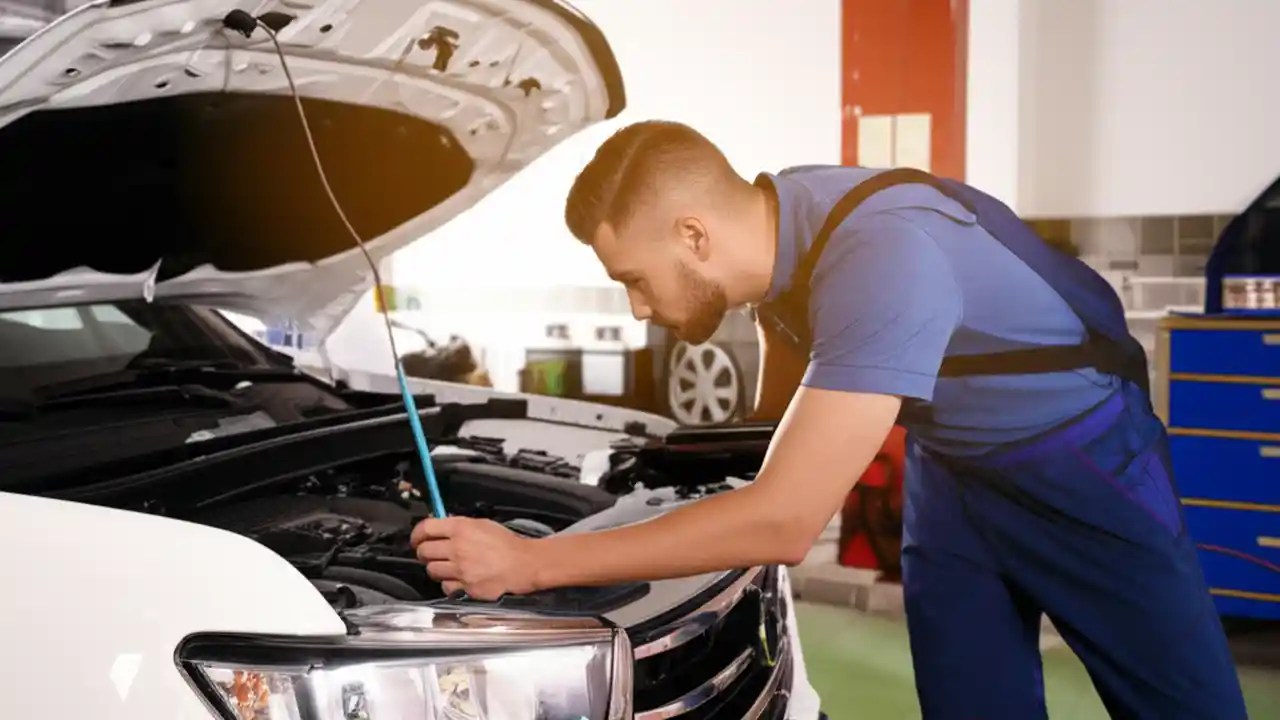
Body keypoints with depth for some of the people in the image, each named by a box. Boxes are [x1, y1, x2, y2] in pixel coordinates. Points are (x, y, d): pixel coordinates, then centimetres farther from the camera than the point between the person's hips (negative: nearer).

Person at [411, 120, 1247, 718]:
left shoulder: (881, 260, -39)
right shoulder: (774, 217, -13)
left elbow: (782, 523, -41)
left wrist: (530, 563, -37)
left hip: (1084, 456, -6)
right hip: (953, 466, 6)